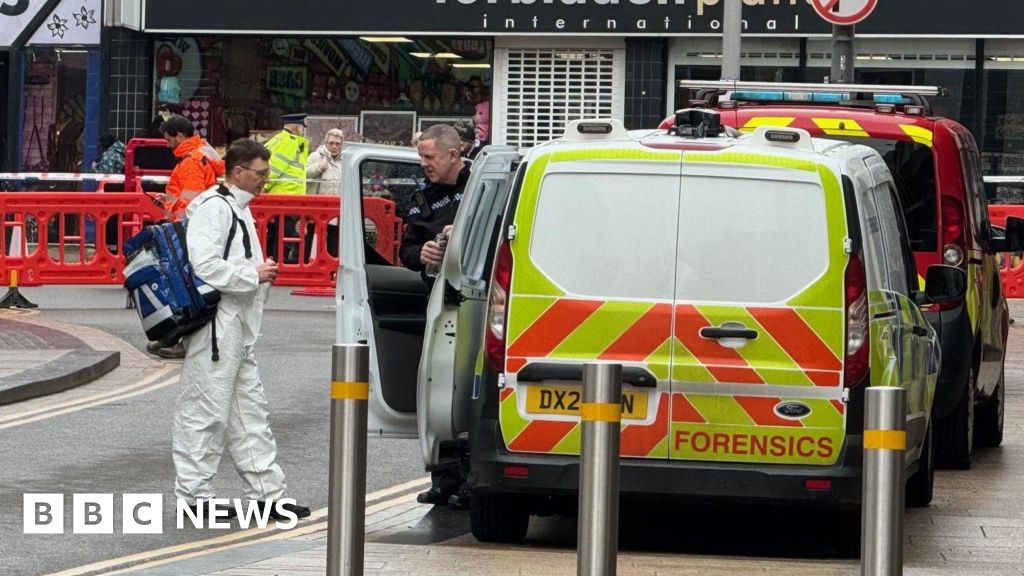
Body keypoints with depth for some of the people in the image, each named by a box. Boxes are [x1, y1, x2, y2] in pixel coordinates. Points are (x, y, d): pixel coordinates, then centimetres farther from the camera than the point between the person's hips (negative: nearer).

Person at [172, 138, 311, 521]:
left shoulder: (237, 208, 18)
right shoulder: (212, 208, -14)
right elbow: (205, 266, -24)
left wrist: (261, 274, 11)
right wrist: (254, 275, -15)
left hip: (237, 328, 11)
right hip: (215, 325, -11)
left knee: (249, 410, 12)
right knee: (206, 410, -5)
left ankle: (266, 490, 16)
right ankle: (193, 493, 1)